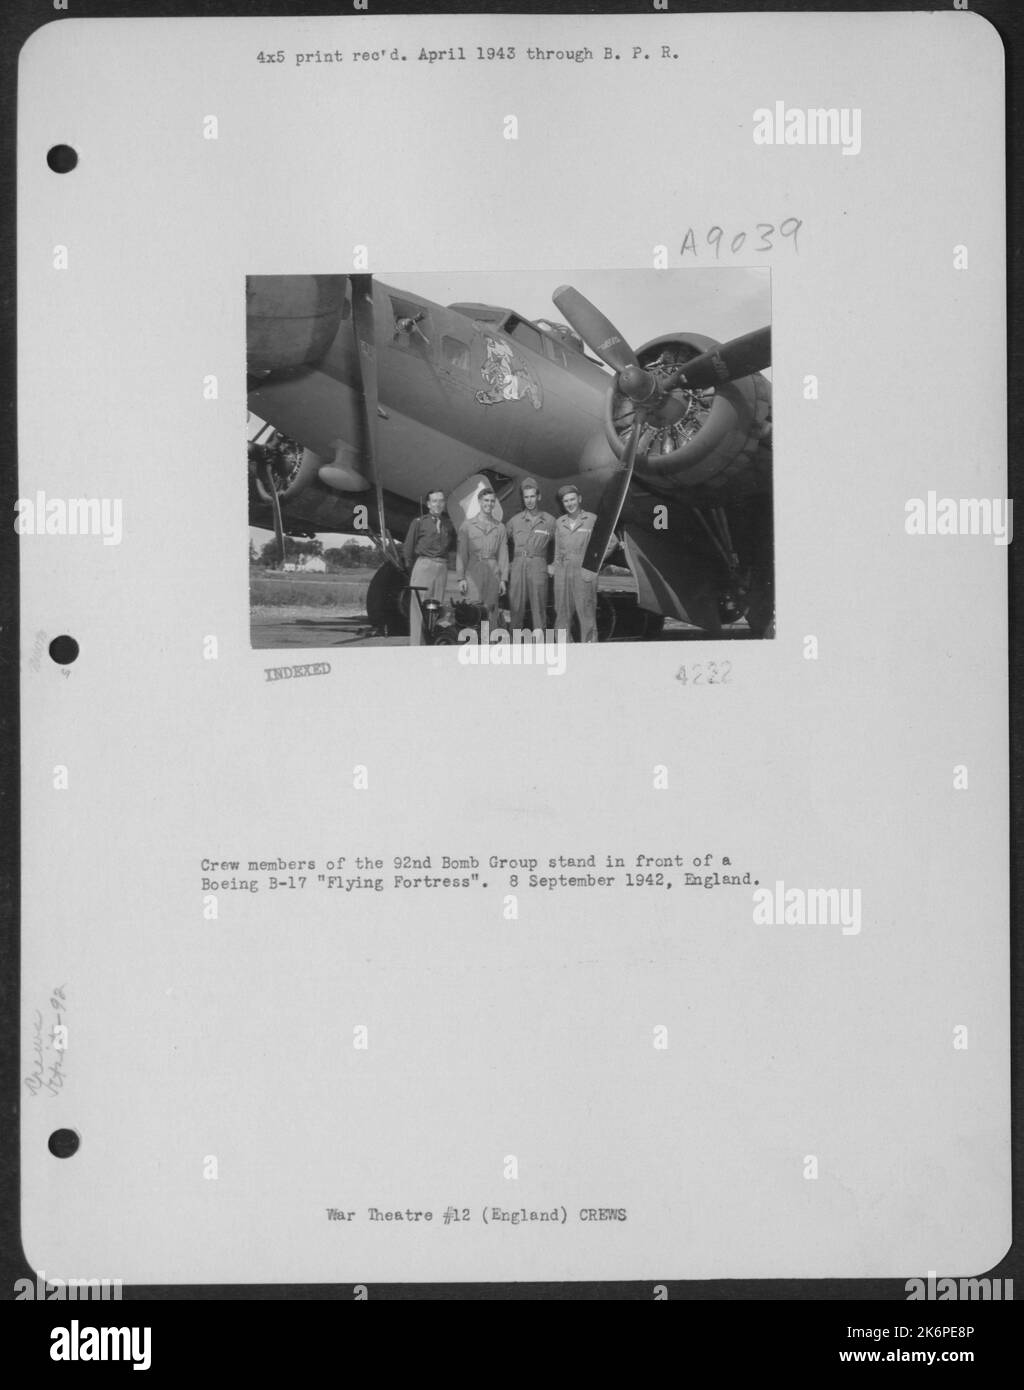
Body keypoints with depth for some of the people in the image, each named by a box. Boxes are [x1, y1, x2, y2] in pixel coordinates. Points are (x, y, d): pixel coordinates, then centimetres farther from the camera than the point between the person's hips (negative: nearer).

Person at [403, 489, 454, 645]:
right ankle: (415, 646, -5)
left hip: (442, 568, 4)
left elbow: (453, 544, 18)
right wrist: (410, 565, 6)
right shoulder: (419, 522, 1)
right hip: (423, 566, -4)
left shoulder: (448, 525, 11)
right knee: (418, 606, -5)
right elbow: (408, 546, 5)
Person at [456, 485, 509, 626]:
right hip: (473, 574, -2)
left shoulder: (500, 528, 13)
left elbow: (503, 555, 11)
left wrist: (503, 579, 3)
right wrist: (461, 578, -3)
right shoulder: (467, 526, 8)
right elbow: (461, 553, 5)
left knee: (491, 613, 0)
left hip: (493, 574, 2)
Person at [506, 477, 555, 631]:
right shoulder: (515, 520, 11)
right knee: (516, 608, 0)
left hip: (538, 566, -2)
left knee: (539, 608, -4)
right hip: (517, 566, 2)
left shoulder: (549, 520, 6)